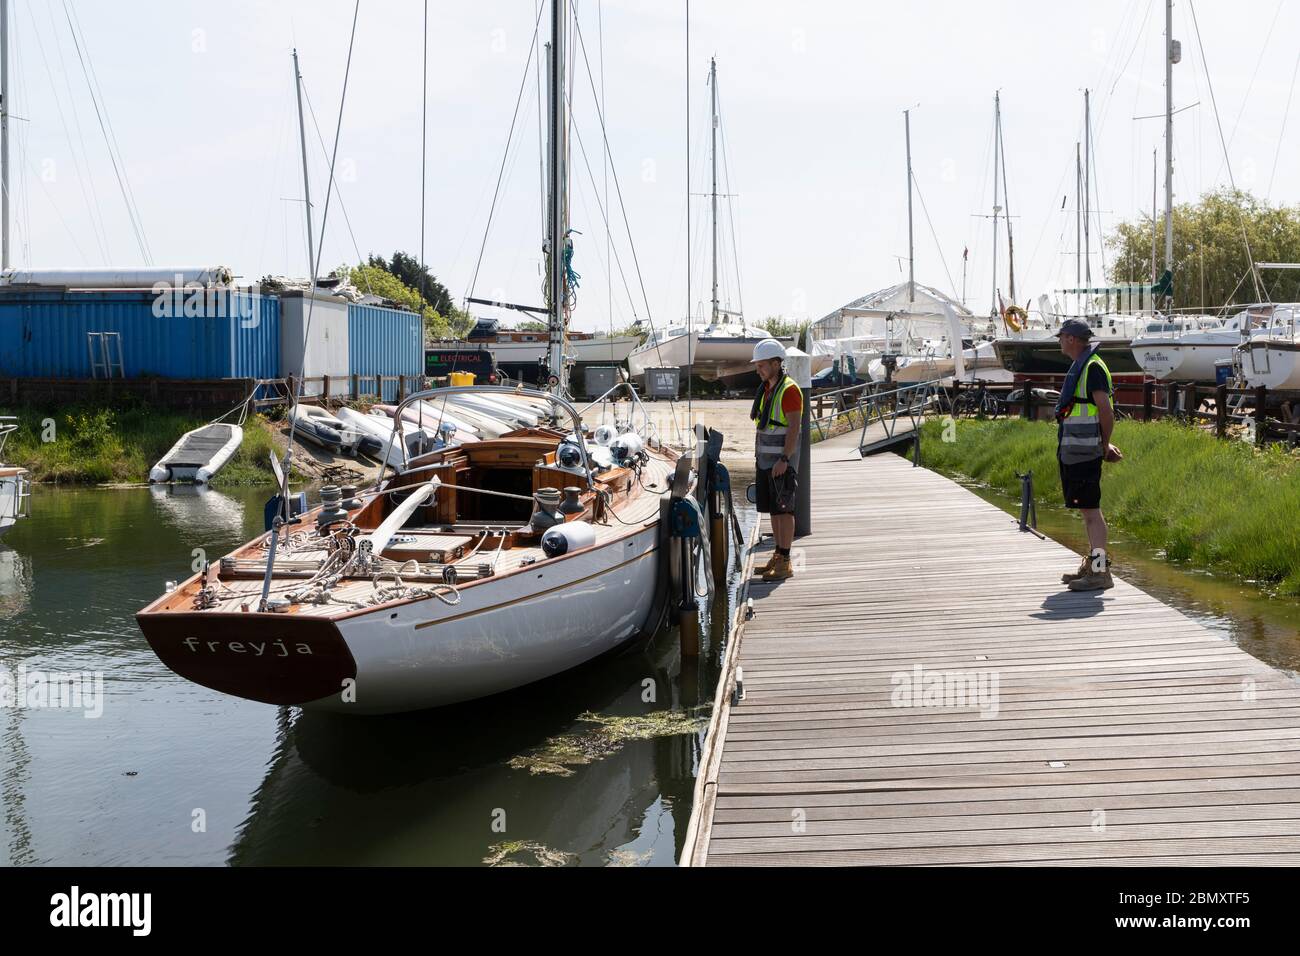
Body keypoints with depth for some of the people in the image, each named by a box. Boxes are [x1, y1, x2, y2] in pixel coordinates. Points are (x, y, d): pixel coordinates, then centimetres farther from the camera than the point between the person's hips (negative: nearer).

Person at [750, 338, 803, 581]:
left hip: (783, 461, -9)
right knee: (772, 509, 11)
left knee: (784, 509, -8)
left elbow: (794, 427, -18)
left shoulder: (789, 390, -13)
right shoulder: (765, 390, 15)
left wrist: (784, 459, -23)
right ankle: (778, 555, 18)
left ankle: (785, 562, -7)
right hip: (766, 460, 9)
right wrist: (757, 455, 18)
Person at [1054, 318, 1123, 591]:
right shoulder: (1080, 366, 18)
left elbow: (1106, 411, -18)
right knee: (1087, 509, 15)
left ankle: (1100, 572, -11)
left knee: (1090, 509, -11)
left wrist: (1104, 447, -8)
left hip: (1083, 451, -10)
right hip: (1073, 450, 10)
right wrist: (1105, 446, 19)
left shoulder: (1092, 367, -14)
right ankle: (1092, 565, 24)